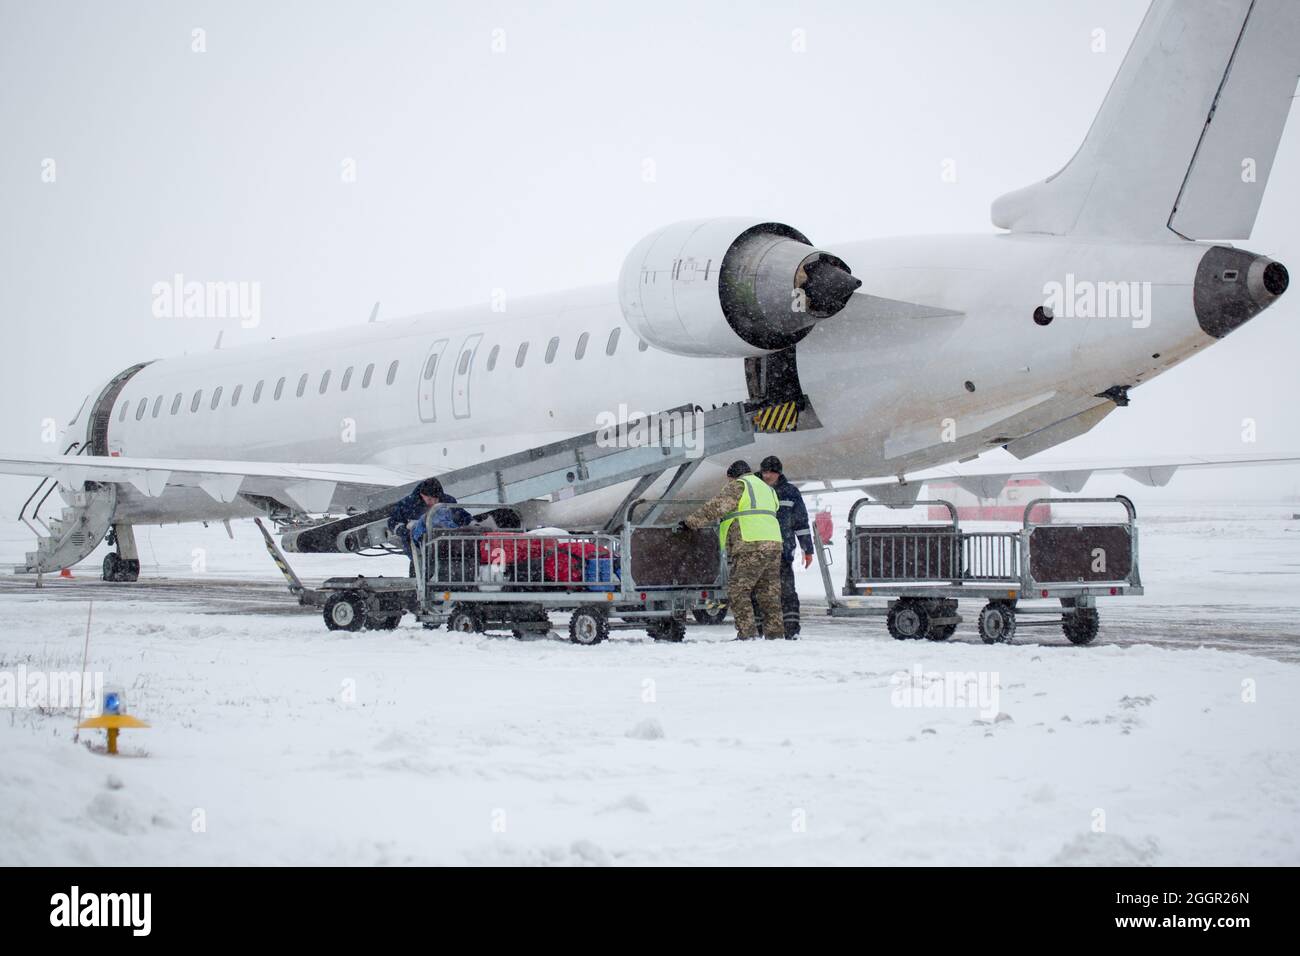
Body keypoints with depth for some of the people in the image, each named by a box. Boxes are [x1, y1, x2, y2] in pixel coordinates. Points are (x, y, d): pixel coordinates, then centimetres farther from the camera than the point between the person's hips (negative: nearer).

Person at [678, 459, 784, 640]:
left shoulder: (738, 486, 1)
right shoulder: (767, 489, 28)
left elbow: (715, 508, -5)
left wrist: (691, 523, 0)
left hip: (750, 546, -8)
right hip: (774, 545, 8)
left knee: (738, 591, -4)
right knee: (769, 592, 12)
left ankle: (747, 632, -11)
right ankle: (775, 632, 11)